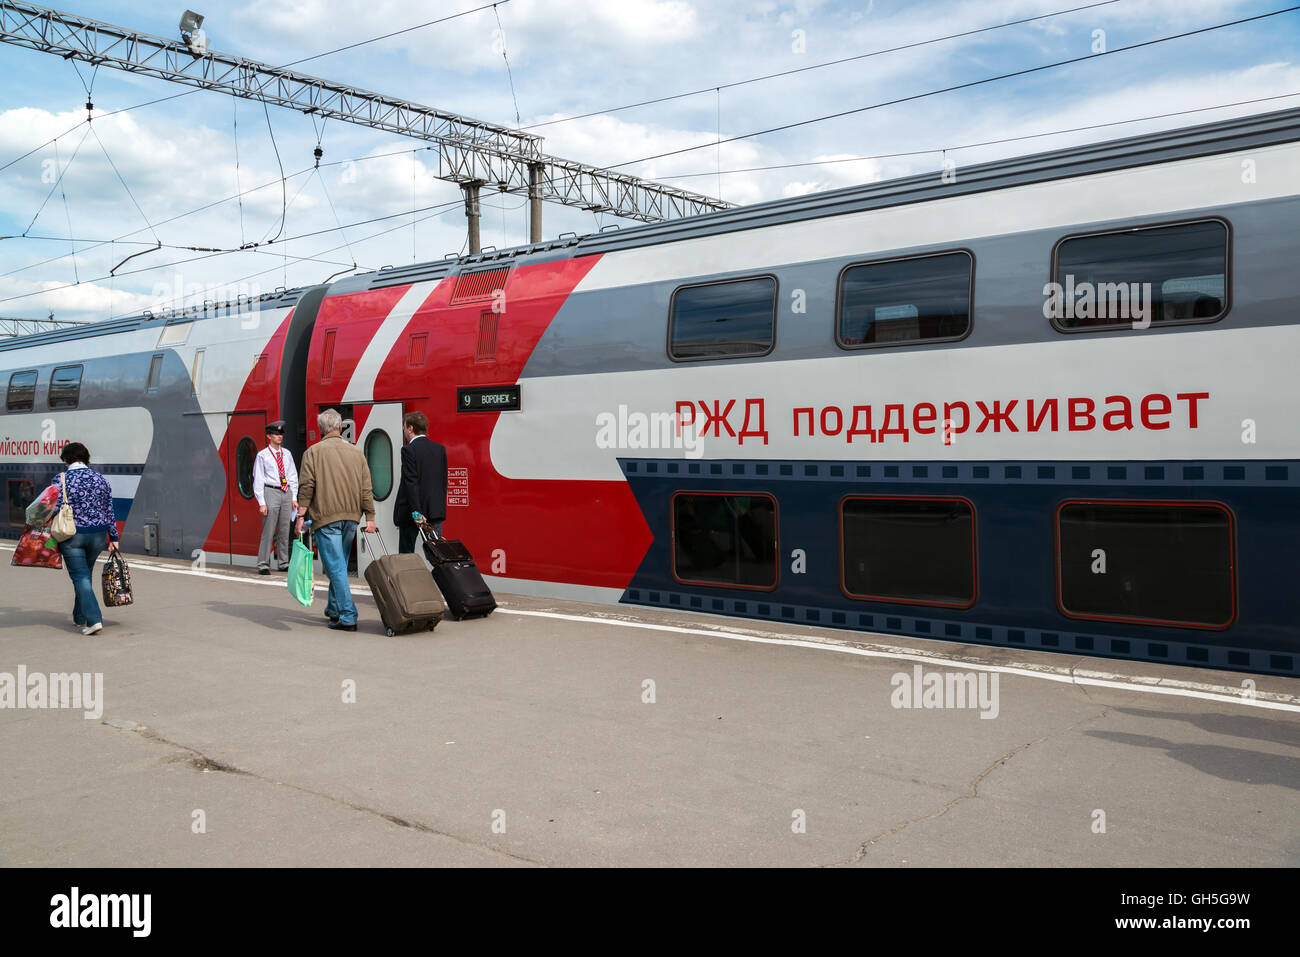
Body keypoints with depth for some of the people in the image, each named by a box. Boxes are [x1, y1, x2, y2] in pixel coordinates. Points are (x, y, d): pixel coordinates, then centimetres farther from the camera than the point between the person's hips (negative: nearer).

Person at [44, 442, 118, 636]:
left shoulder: (60, 479, -8)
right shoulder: (100, 479, 3)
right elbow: (109, 512, 7)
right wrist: (113, 538, 12)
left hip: (71, 535, -4)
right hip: (98, 535, 4)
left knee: (80, 577, -2)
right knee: (84, 575, 19)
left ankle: (94, 620, -15)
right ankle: (80, 617, 29)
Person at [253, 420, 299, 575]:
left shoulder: (287, 454, 13)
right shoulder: (262, 455, -1)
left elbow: (293, 476, 16)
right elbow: (258, 480, -3)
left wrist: (294, 498, 9)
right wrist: (261, 503, -9)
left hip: (287, 493, 5)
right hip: (271, 492, -5)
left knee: (284, 531, 10)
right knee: (268, 530, -7)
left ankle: (283, 563, 18)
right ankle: (263, 565, -3)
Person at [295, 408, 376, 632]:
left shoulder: (313, 452, -2)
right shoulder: (356, 452, 9)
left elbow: (306, 487, -8)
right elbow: (366, 489, 7)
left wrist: (301, 516, -5)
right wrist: (370, 517, 8)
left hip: (325, 516, -5)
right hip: (350, 517, 5)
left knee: (336, 567, -5)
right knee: (340, 564, 18)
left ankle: (348, 617, -9)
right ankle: (334, 609, 29)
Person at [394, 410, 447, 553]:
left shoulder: (409, 450, -11)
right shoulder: (440, 448, 8)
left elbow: (411, 483, -17)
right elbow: (444, 481, 10)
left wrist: (416, 512, -19)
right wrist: (440, 507, 15)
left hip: (412, 512, -5)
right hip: (435, 511, 5)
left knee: (406, 554, 6)